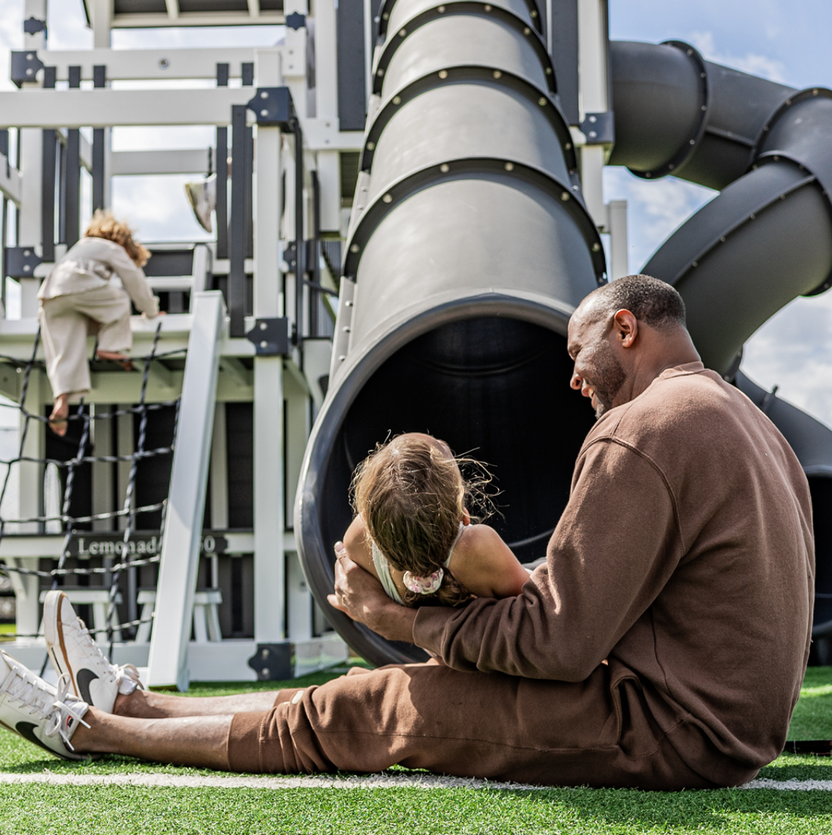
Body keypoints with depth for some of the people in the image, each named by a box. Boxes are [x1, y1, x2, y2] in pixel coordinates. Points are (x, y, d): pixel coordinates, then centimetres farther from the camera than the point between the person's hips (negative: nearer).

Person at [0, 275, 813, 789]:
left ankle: (81, 725, 14)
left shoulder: (640, 435, -17)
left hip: (669, 727, -9)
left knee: (355, 713, -1)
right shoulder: (747, 422, 17)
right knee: (378, 689, 12)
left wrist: (409, 619, -8)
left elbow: (561, 640, -20)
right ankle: (130, 703, 24)